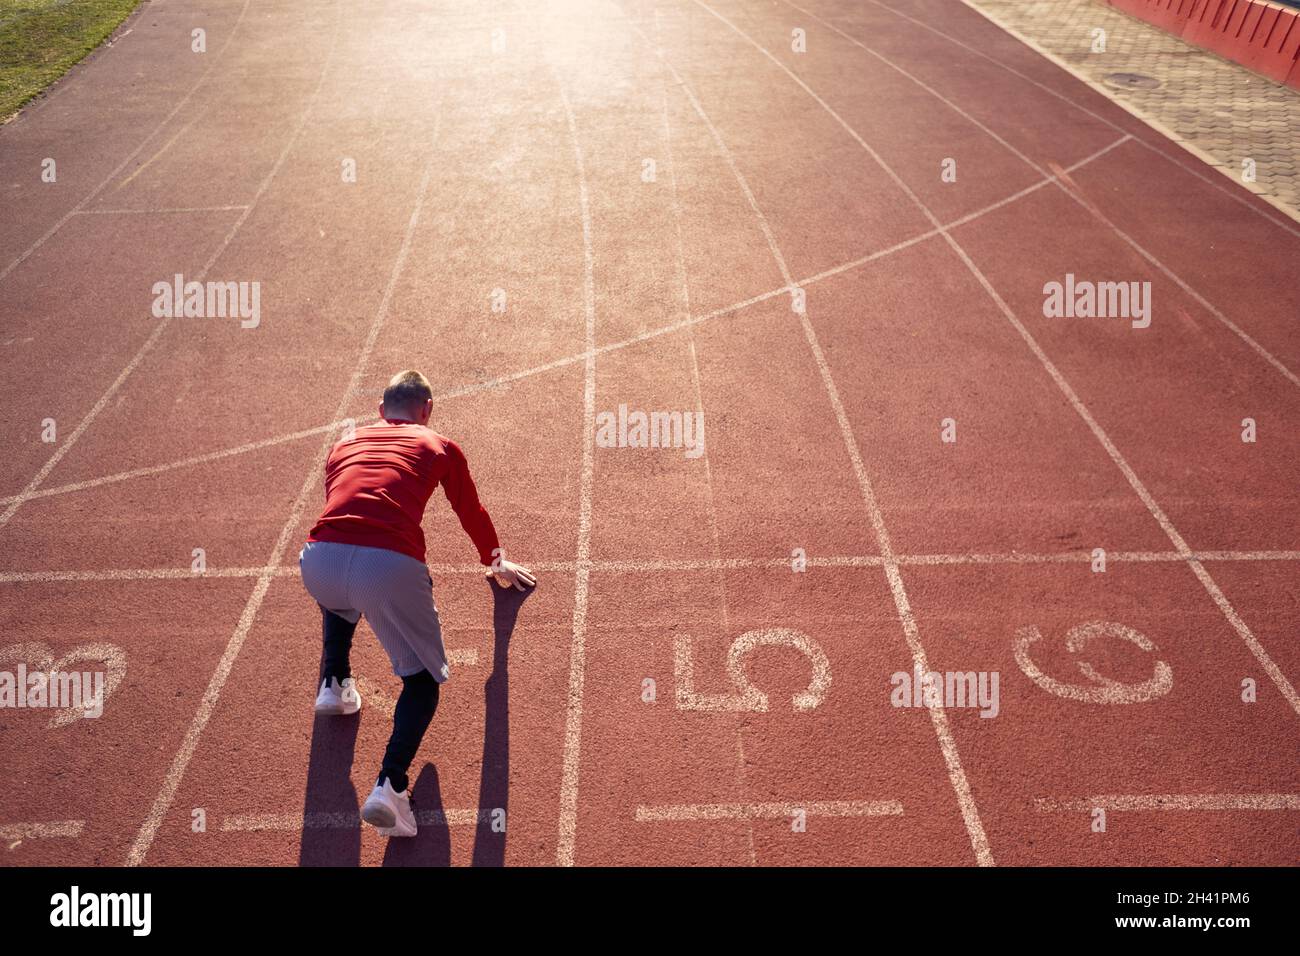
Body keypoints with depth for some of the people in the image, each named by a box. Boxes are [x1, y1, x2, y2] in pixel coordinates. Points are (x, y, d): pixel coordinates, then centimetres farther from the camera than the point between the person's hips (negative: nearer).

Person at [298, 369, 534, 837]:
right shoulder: (440, 447, 23)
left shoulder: (344, 443, 30)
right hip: (391, 566, -3)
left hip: (319, 560, 4)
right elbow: (472, 512, 35)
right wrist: (496, 562, 55)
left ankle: (333, 683, 26)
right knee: (423, 677, 14)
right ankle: (390, 785, -7)